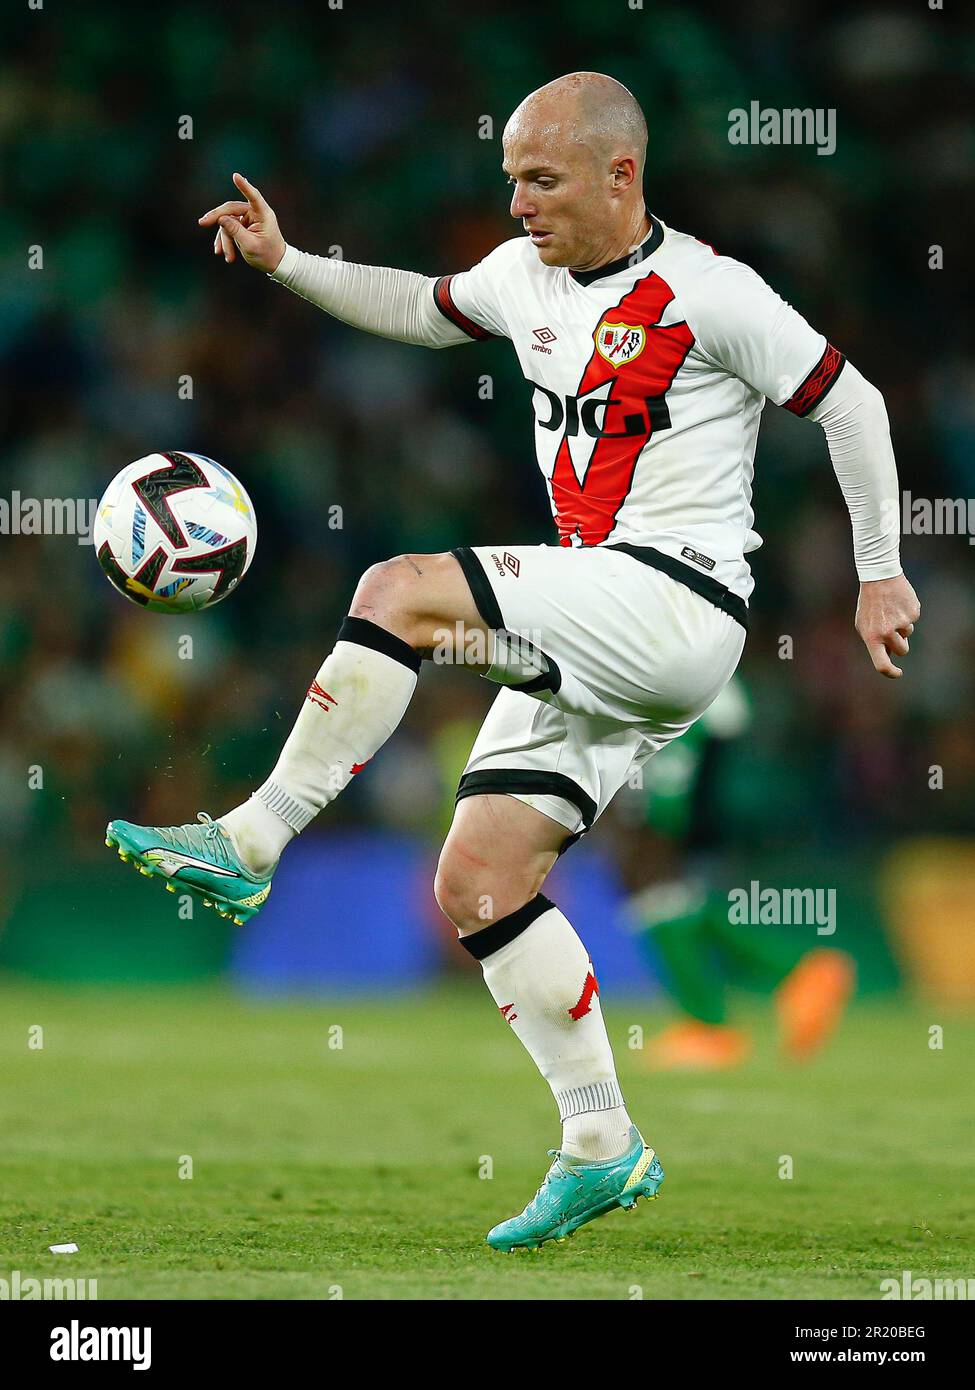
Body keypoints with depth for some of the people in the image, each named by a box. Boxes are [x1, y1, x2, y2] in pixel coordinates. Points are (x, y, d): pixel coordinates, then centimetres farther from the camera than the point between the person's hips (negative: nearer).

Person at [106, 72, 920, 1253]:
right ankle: (603, 1148, 6)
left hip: (678, 604, -8)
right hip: (586, 641, 9)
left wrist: (879, 576, 1)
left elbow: (849, 403, -1)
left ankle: (249, 846, -19)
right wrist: (287, 264, 21)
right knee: (476, 883, 0)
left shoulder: (707, 293, -9)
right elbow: (423, 310, 33)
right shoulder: (525, 275, 13)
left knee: (399, 591, -24)